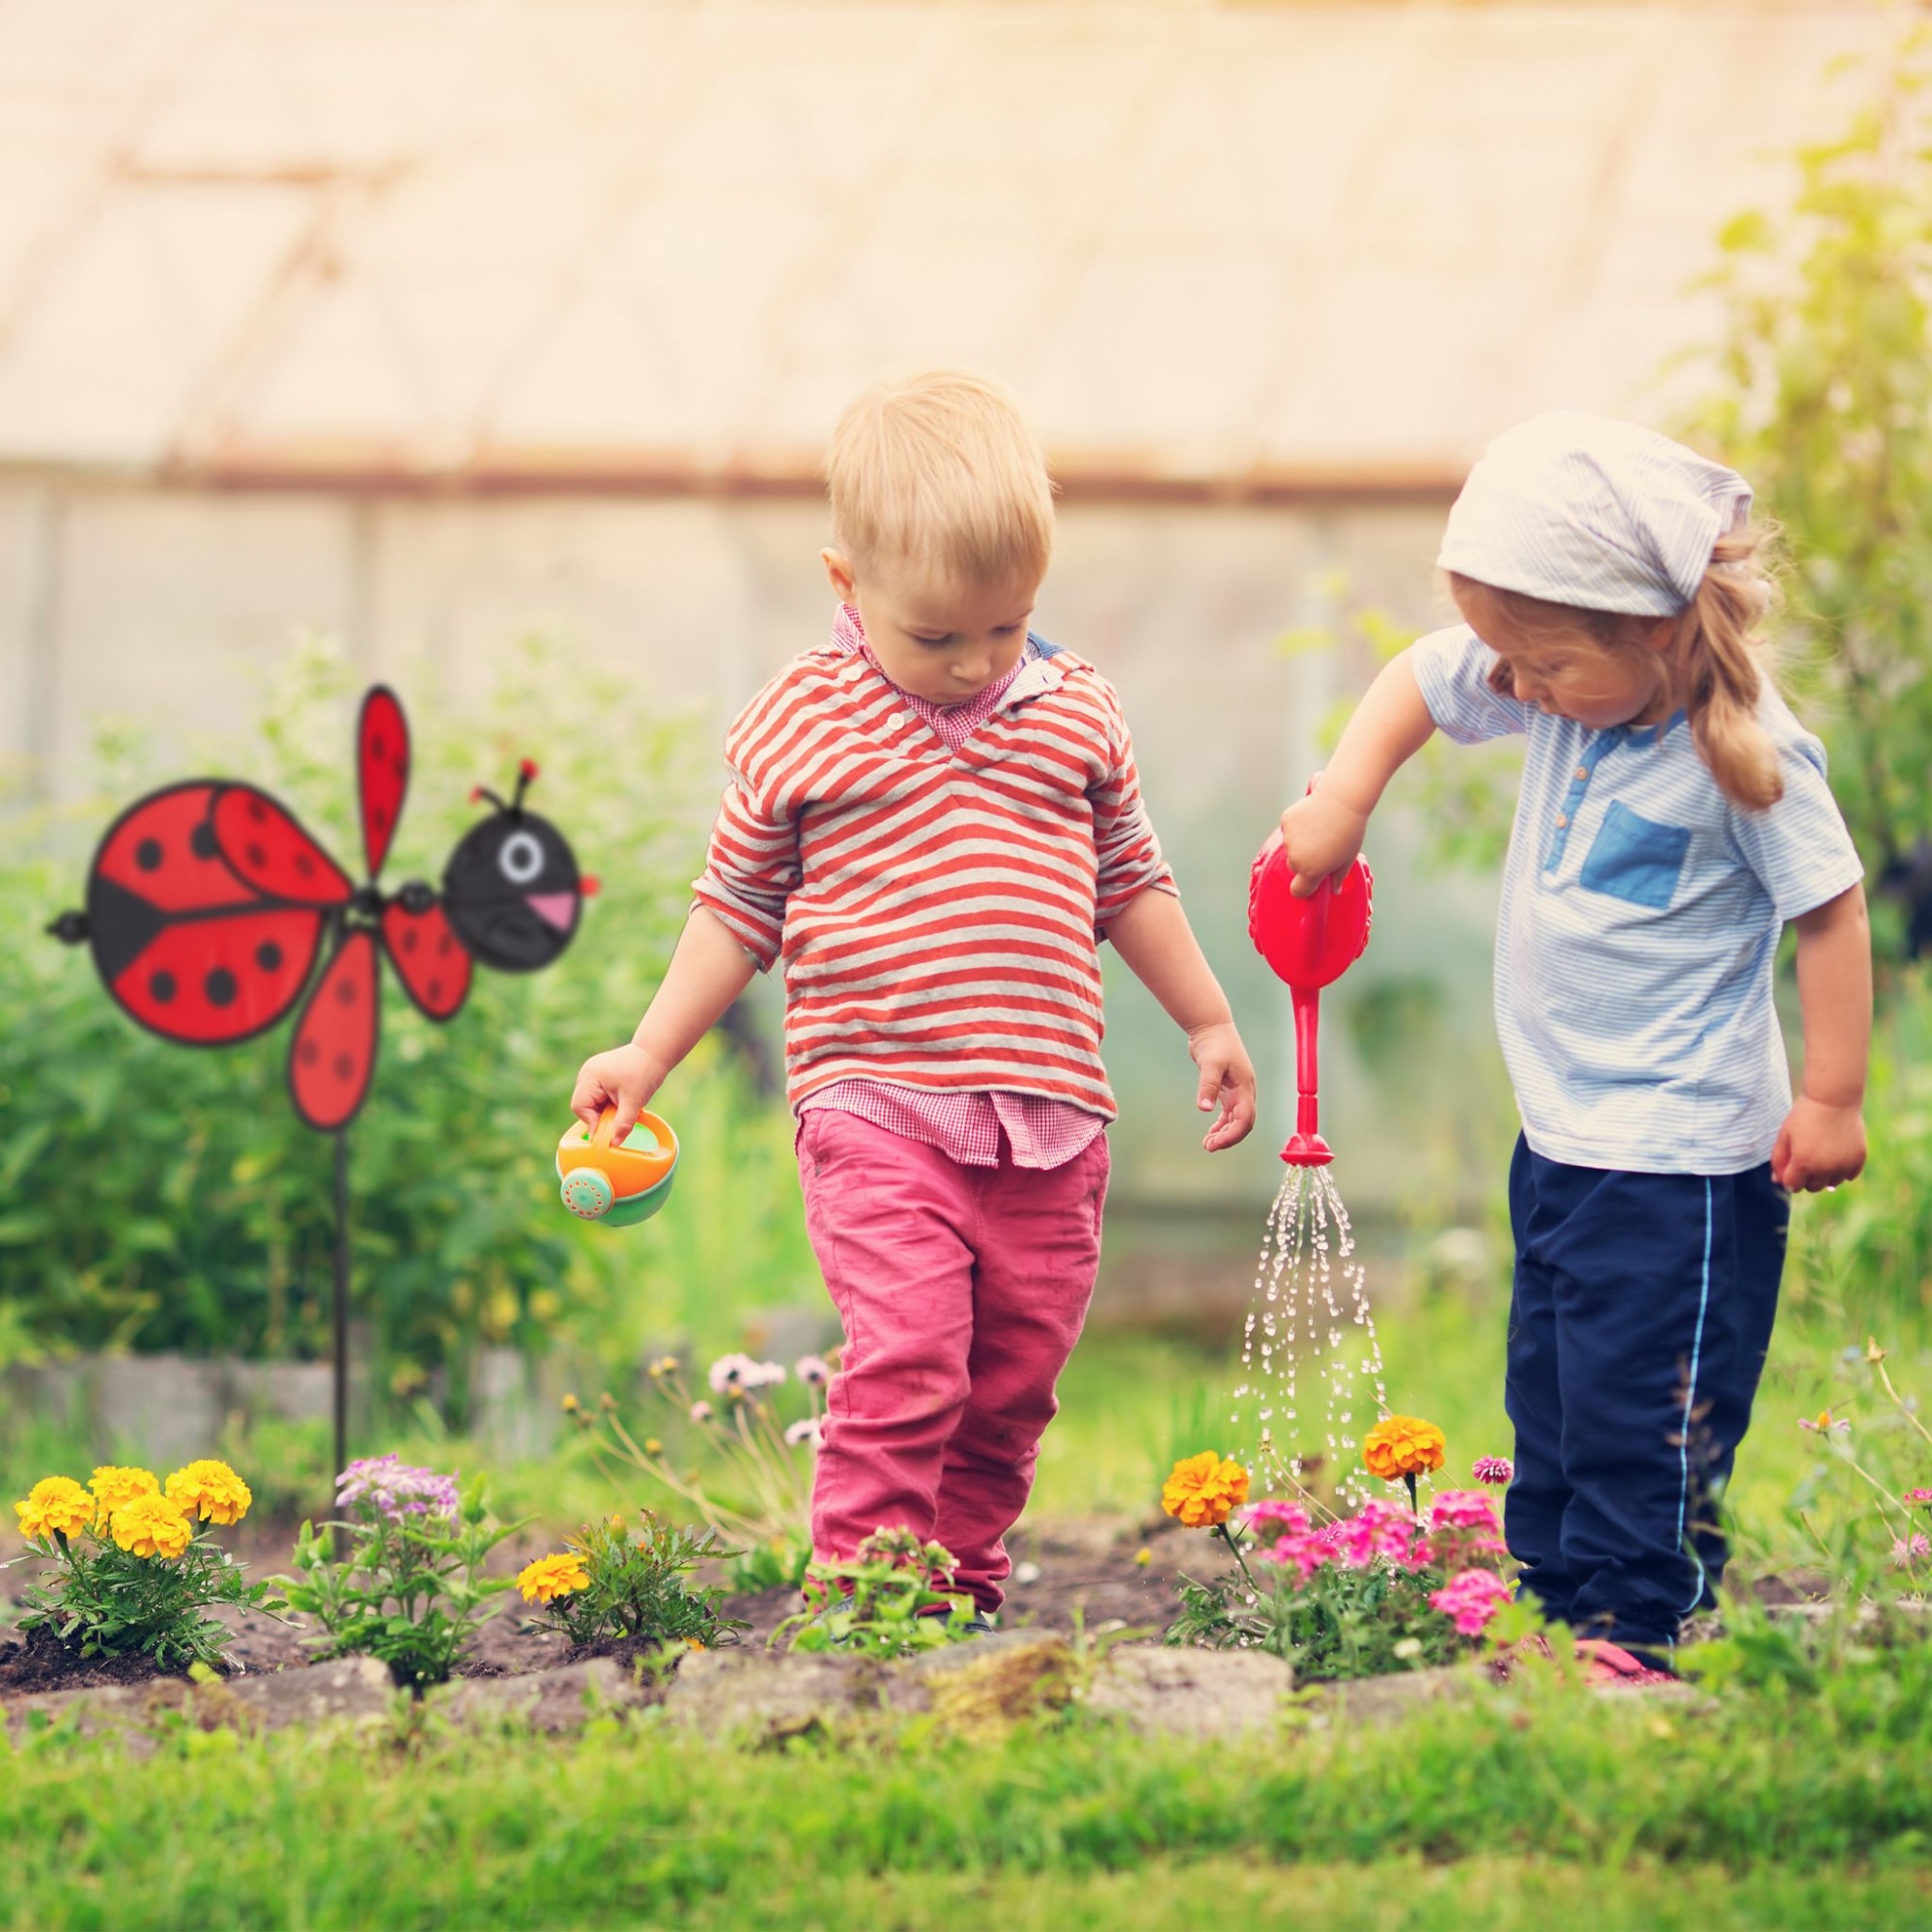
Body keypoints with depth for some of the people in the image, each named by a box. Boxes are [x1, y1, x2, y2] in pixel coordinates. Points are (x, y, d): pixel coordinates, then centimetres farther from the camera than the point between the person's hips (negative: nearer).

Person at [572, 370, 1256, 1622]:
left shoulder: (1077, 712, 8)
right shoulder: (799, 728, -1)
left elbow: (1130, 880, 21)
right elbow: (736, 910, 9)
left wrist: (1208, 1023, 25)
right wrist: (647, 1058, 7)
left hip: (1049, 1112, 4)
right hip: (876, 1105, -4)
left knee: (1015, 1376, 9)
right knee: (905, 1355, -17)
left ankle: (963, 1581, 25)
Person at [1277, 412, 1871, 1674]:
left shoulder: (1748, 758, -21)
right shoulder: (1561, 692, -2)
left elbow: (1833, 911, -15)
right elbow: (1423, 683, 14)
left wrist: (1831, 1097, -13)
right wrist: (1344, 799, 2)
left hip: (1678, 1156, -8)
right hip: (1564, 1131, 8)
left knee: (1639, 1402, -5)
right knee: (1550, 1385, 17)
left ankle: (1639, 1630, 2)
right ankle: (1551, 1594, 27)